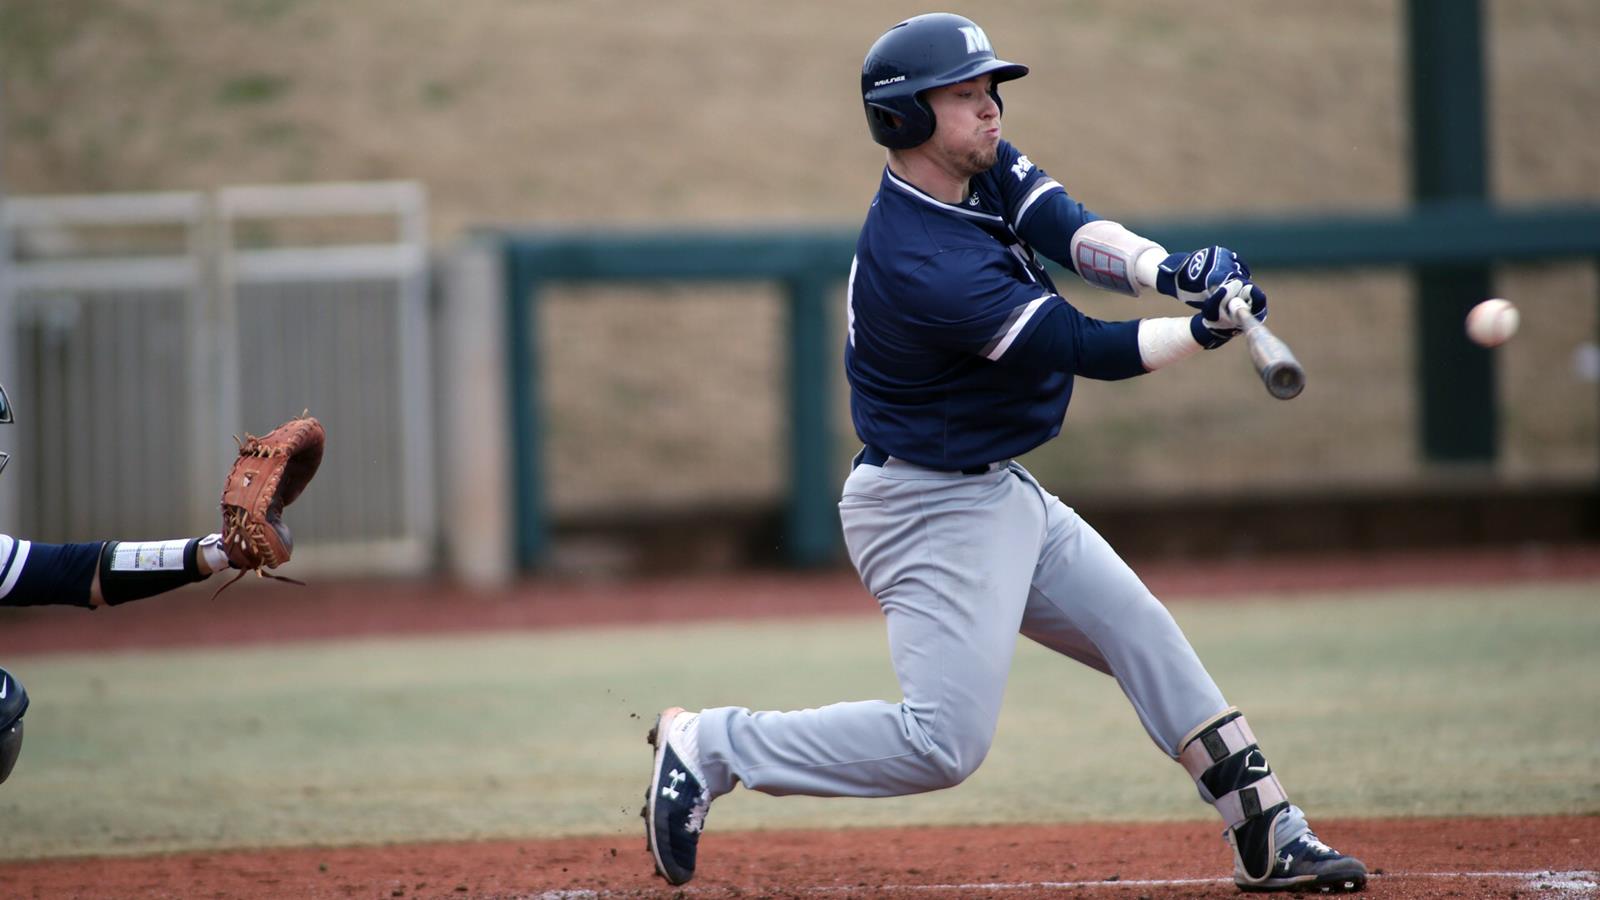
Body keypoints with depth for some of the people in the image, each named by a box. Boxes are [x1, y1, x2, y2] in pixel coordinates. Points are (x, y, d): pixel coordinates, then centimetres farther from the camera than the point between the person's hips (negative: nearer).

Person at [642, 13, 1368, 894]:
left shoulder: (986, 172, 0)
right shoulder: (921, 265, -28)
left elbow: (1073, 231, -13)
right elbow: (1089, 350, -25)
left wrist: (1173, 271, -31)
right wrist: (1208, 327, -20)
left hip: (999, 493, 10)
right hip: (933, 513, -10)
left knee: (1142, 633, 11)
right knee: (944, 741, -14)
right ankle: (707, 746, -3)